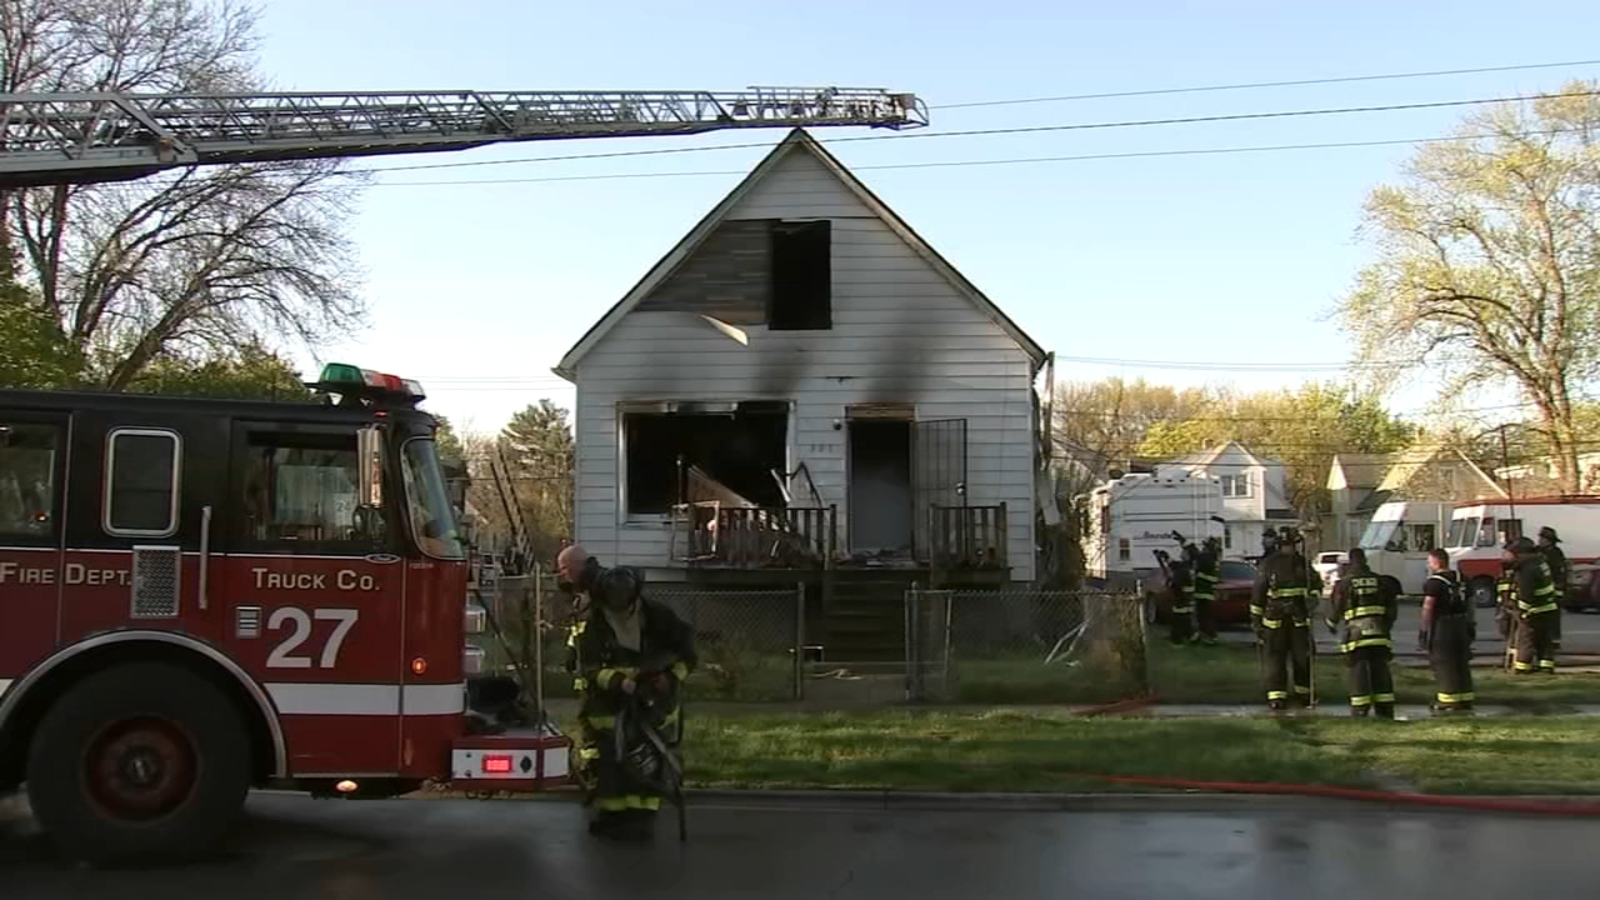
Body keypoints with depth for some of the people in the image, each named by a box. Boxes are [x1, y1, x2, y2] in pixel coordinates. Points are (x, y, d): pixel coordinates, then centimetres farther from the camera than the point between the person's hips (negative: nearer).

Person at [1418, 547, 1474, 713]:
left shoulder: (1434, 582, -14)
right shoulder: (1459, 579, 13)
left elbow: (1428, 607, -19)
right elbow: (1468, 604, 17)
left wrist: (1424, 628, -15)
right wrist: (1471, 624, 21)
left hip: (1441, 627, -8)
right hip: (1461, 625, 8)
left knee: (1444, 666, -3)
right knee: (1461, 664, 14)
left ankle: (1448, 701, -2)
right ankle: (1465, 699, 19)